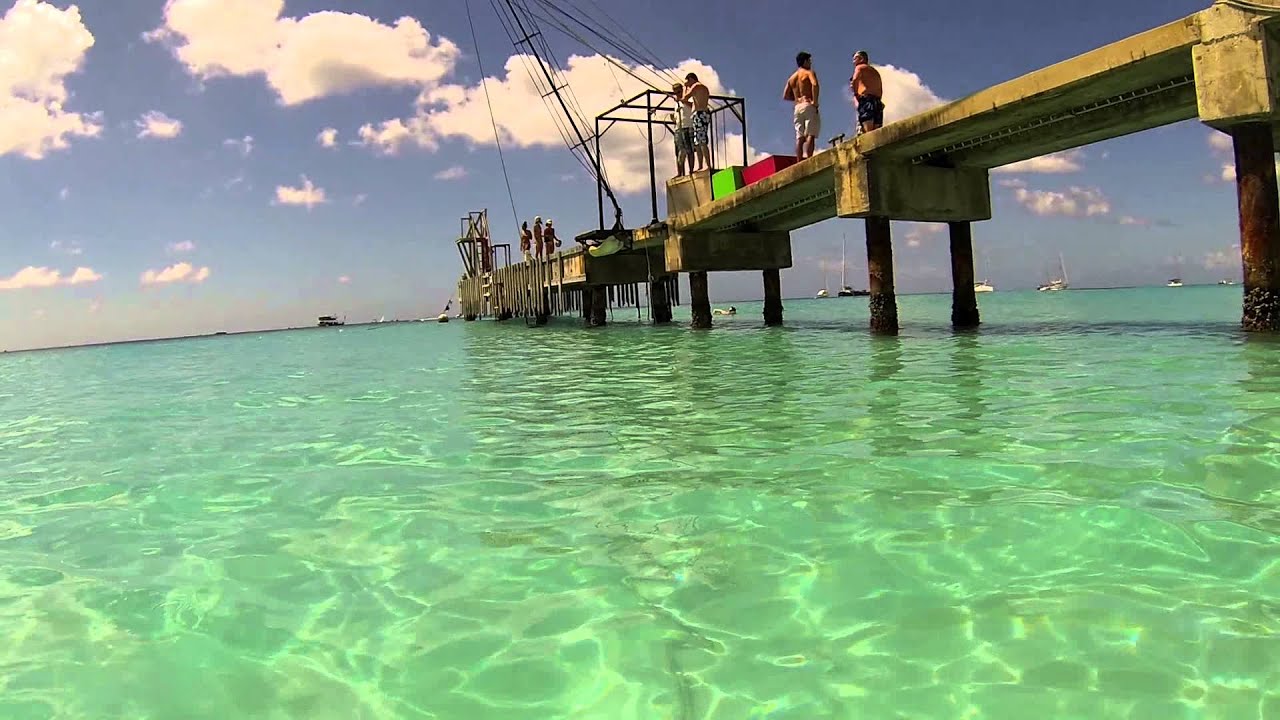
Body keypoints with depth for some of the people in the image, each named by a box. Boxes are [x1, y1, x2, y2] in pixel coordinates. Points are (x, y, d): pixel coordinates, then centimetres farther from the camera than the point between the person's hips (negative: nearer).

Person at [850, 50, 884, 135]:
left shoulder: (860, 67, 9)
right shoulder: (875, 71, 30)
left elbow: (855, 80, -13)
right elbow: (881, 91, 24)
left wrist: (855, 93, -2)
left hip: (866, 100, -7)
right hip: (878, 102, 7)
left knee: (868, 132, -19)